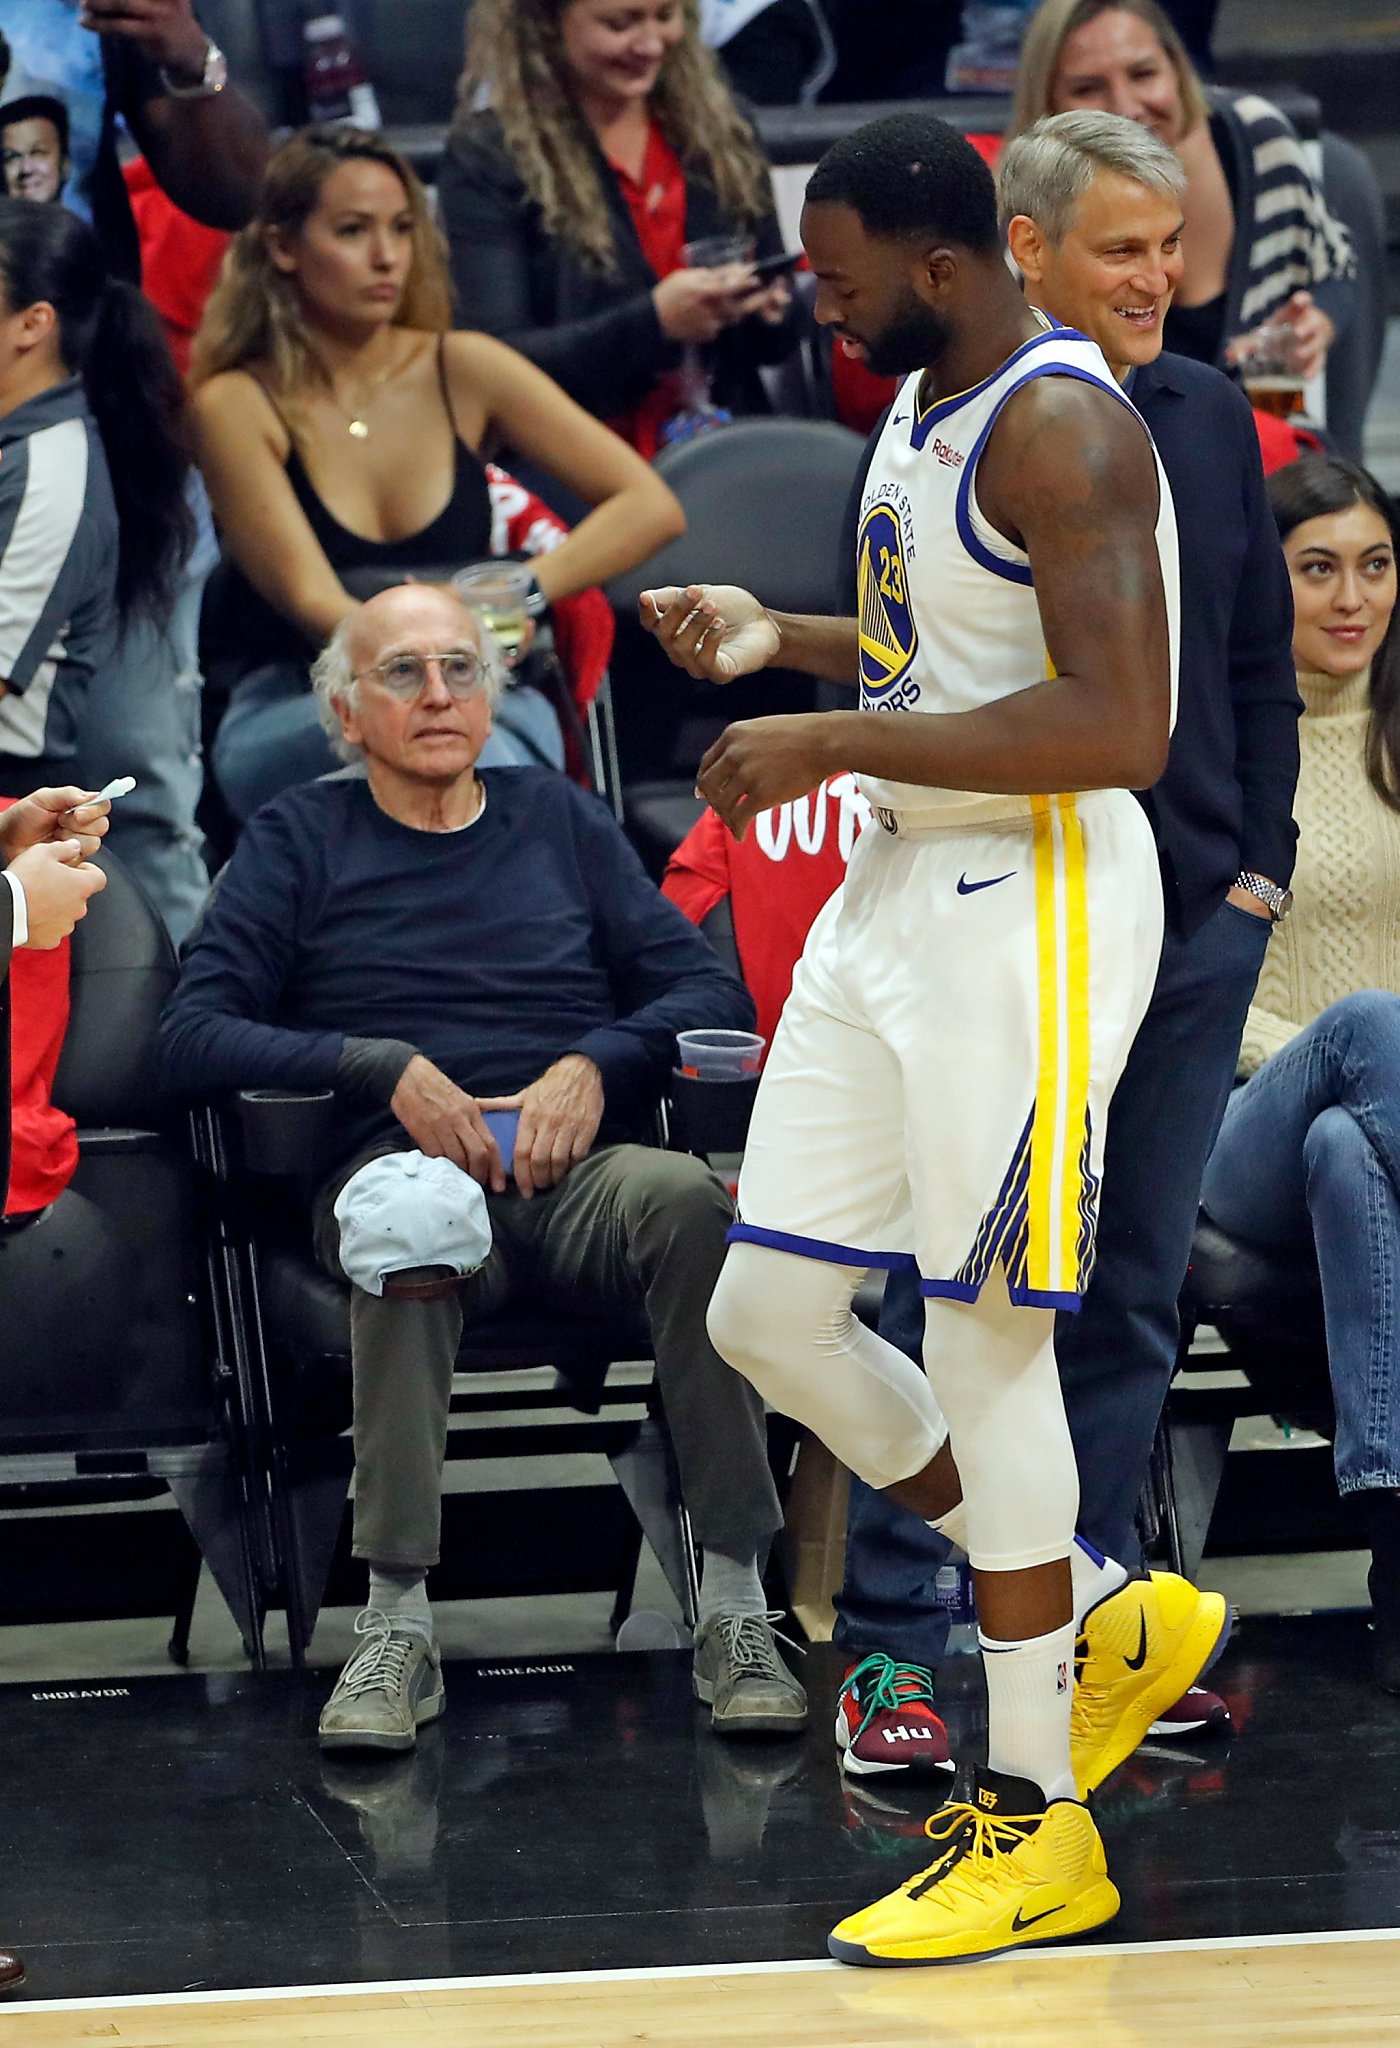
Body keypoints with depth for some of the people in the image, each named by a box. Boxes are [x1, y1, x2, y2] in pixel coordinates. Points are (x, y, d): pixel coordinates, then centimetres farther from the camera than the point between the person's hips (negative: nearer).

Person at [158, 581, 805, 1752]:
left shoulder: (559, 820, 23)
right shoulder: (301, 841, 16)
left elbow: (708, 993, 16)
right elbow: (194, 1036, 4)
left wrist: (596, 1064, -4)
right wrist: (391, 1072, -7)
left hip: (578, 1169, 2)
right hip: (410, 1159, -2)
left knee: (688, 1197, -35)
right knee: (407, 1216, -40)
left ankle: (735, 1606, -34)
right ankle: (397, 1627, -40)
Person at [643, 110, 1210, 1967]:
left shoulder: (1062, 429, -18)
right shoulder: (922, 404, 13)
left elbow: (1119, 729, -27)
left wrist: (832, 744, -23)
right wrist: (781, 638, 11)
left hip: (1036, 908, -10)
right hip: (899, 892, 10)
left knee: (983, 1345, -4)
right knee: (769, 1316, 9)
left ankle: (1035, 1827, 8)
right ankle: (1103, 1617, 25)